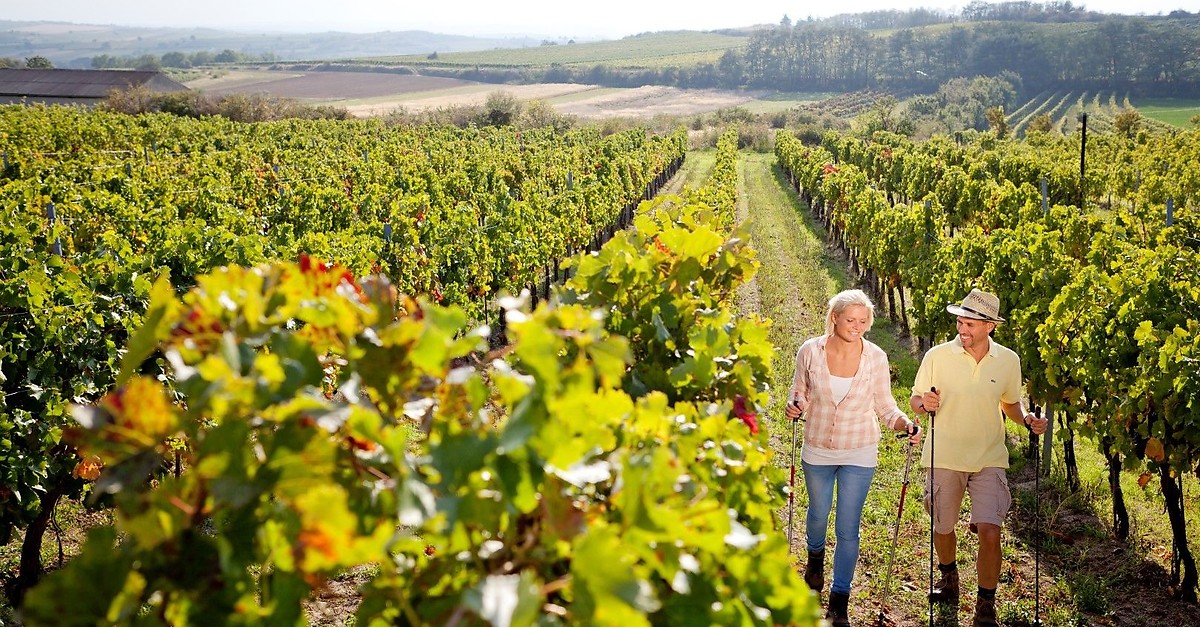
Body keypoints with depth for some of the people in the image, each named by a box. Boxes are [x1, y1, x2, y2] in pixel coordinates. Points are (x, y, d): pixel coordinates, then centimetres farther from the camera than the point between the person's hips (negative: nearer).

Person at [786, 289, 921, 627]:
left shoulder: (876, 357, -13)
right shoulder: (810, 351, -12)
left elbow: (885, 407, -5)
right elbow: (800, 393, 2)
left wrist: (906, 424, -24)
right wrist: (794, 407, -20)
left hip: (859, 454, -1)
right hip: (817, 450, 1)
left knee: (848, 528, 0)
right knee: (817, 515, 23)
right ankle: (815, 557, 57)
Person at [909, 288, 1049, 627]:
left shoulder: (1008, 361, -1)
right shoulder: (937, 356, -7)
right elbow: (915, 401, 1)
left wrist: (1028, 419, -5)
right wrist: (924, 403, -22)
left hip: (990, 459, 0)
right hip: (943, 458, 0)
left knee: (990, 532, -12)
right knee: (942, 529, 14)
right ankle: (948, 575, 46)